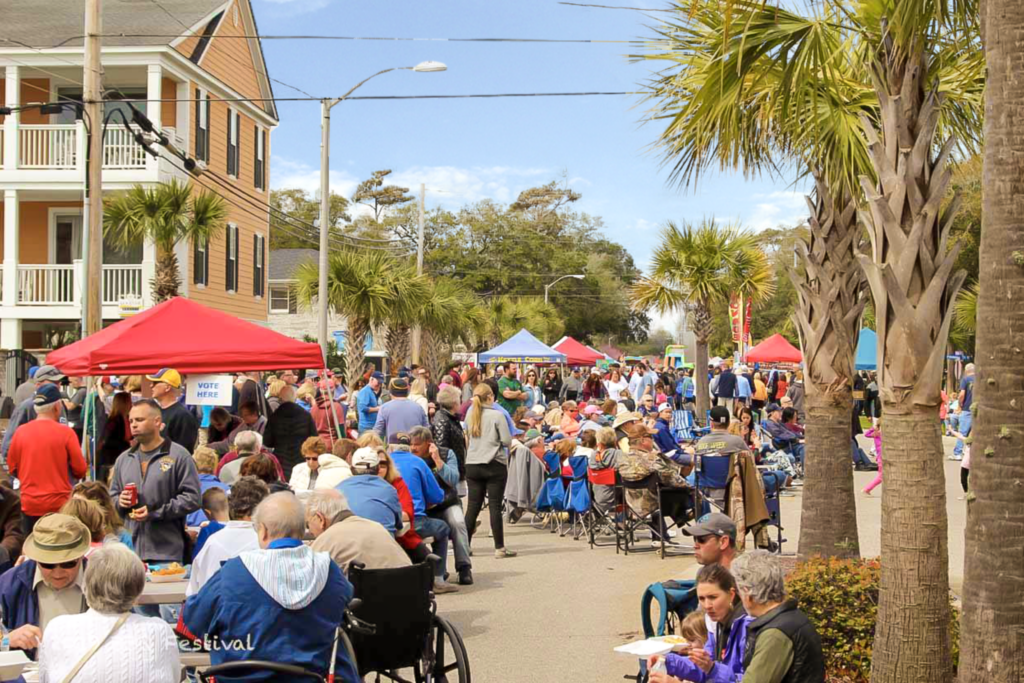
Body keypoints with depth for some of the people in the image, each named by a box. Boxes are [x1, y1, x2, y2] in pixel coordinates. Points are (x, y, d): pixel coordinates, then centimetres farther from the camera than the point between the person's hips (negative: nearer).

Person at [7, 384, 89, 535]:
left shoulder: (21, 431, -2)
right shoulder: (66, 432, -10)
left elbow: (12, 468, 8)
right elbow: (80, 470, -6)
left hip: (29, 504, 3)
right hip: (59, 505, -3)